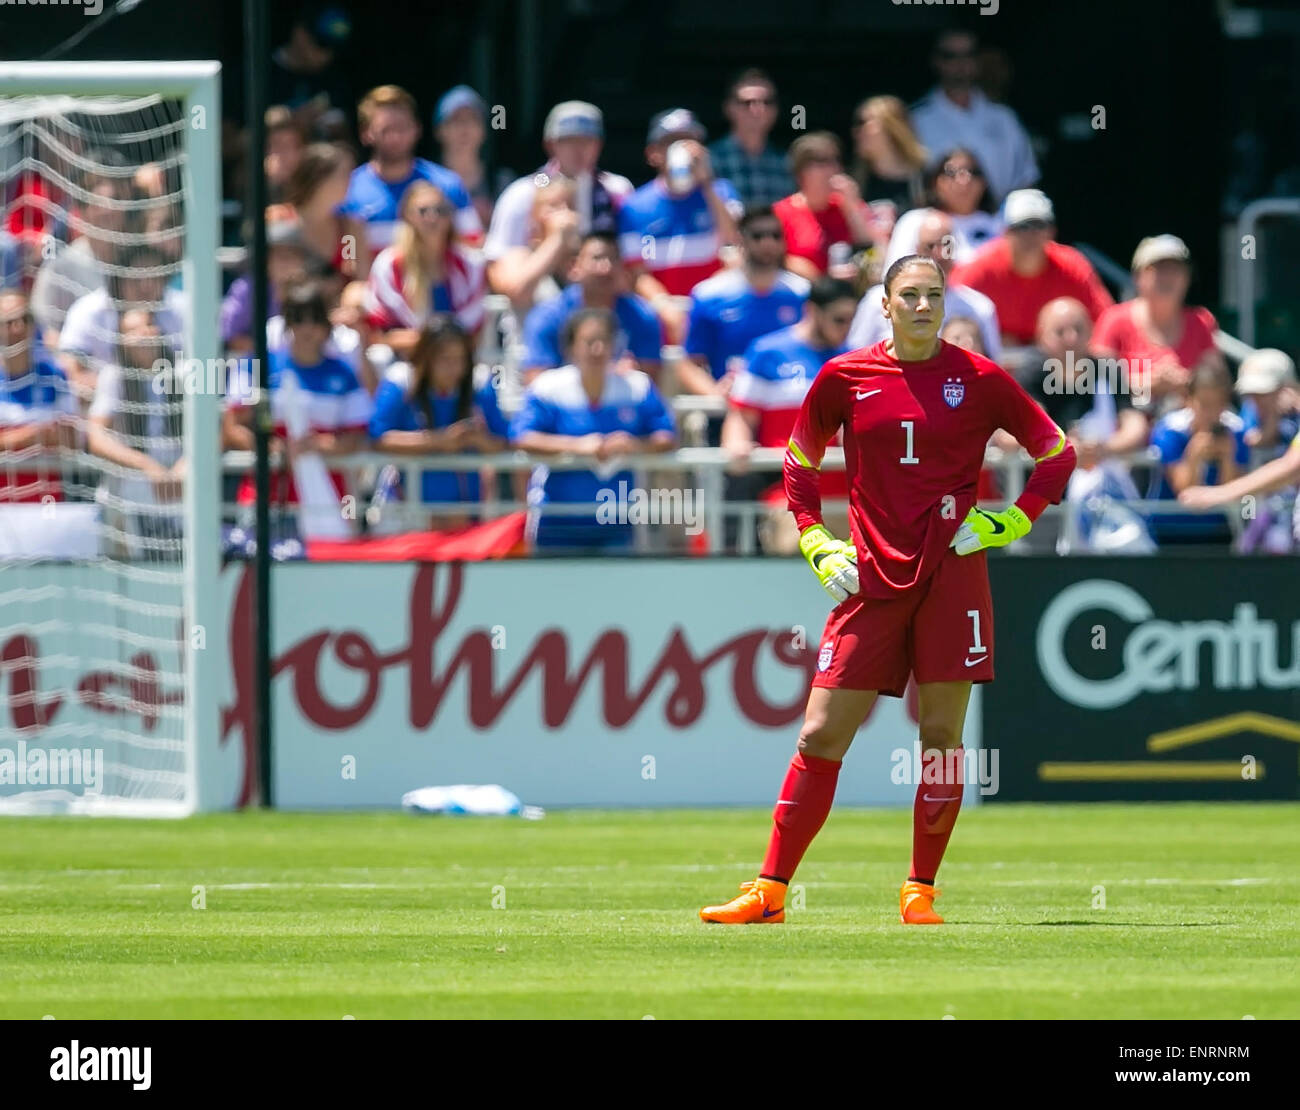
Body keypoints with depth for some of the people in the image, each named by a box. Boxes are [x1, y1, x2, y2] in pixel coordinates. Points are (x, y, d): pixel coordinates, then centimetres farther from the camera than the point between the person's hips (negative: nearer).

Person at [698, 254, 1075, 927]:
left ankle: (920, 893, 8)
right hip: (871, 580, 1)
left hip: (952, 574, -1)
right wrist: (819, 546, 8)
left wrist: (1006, 524, 0)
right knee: (821, 735, -3)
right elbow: (799, 462, 19)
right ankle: (770, 892, 1)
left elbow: (1057, 454, 10)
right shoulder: (843, 379, 5)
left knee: (942, 733, -2)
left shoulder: (979, 380, 1)